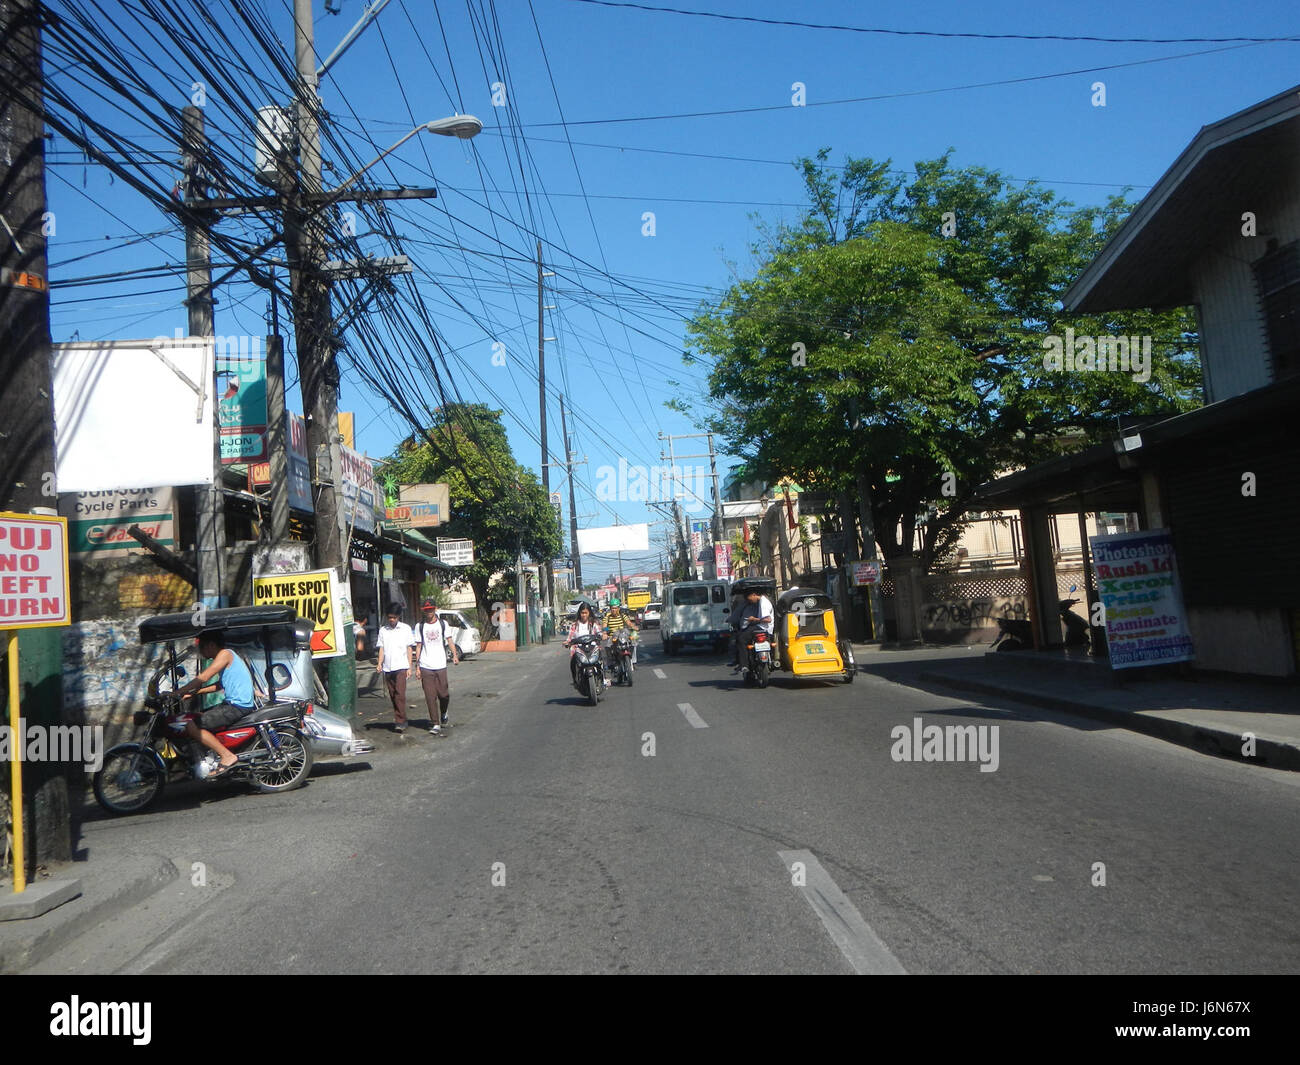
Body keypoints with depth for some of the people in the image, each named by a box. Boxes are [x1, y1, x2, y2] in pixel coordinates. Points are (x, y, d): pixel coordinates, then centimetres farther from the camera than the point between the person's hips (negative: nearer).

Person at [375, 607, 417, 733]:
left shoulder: (405, 628, 5)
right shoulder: (383, 630, 11)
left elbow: (409, 648, 5)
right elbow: (381, 648, 12)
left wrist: (410, 667, 0)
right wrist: (379, 663, -4)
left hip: (401, 667, -3)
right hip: (387, 668, 4)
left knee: (400, 694, -13)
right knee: (392, 695, 7)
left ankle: (400, 721, -12)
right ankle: (399, 719, 16)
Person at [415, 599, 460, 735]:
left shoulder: (443, 624, 8)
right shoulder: (420, 626, 7)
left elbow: (449, 640, 5)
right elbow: (418, 646, 8)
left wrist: (454, 655, -10)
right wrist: (417, 667, 5)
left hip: (440, 665, 0)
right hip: (425, 667, 0)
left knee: (444, 694, -1)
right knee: (430, 697, -4)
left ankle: (443, 715, 29)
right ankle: (435, 724, 1)